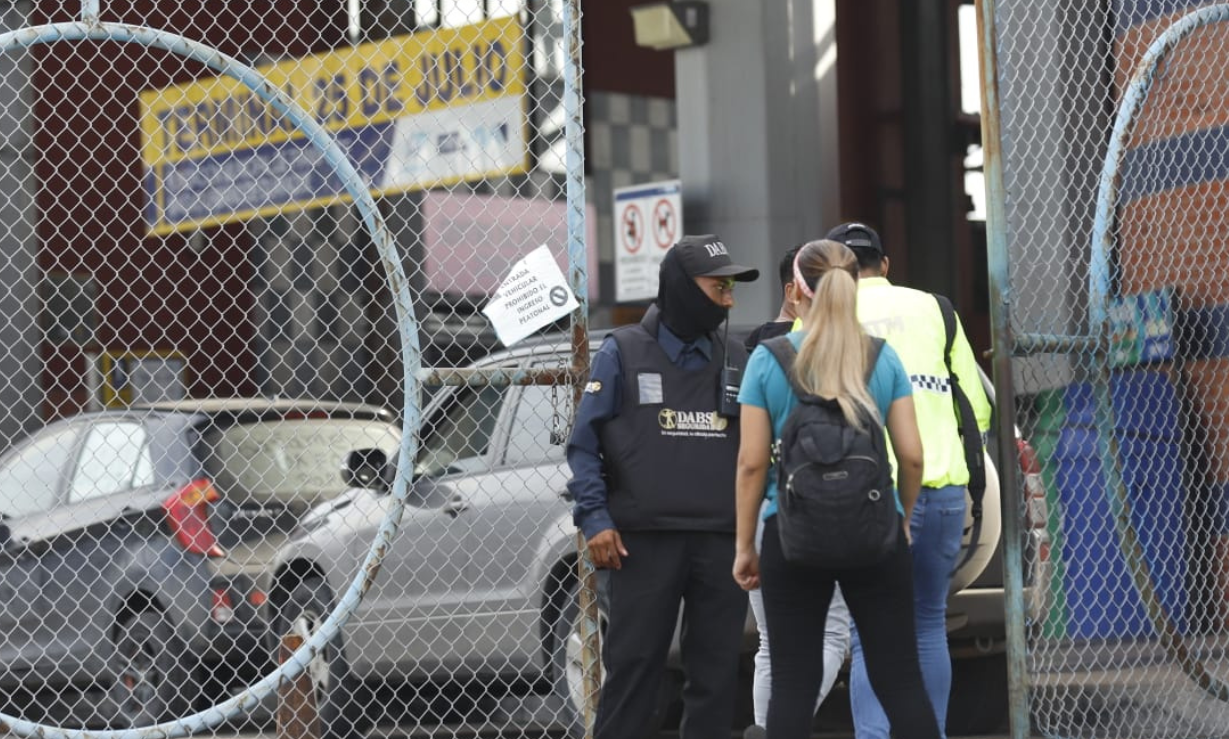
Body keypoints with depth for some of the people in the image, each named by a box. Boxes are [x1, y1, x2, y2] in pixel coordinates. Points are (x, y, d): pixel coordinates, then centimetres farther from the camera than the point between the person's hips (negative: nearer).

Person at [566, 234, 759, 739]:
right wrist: (595, 519, -9)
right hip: (642, 542, -3)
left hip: (721, 542, 4)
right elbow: (585, 444, 2)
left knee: (716, 673, 5)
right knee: (632, 669, -2)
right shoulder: (623, 352, 4)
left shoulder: (736, 363, 14)